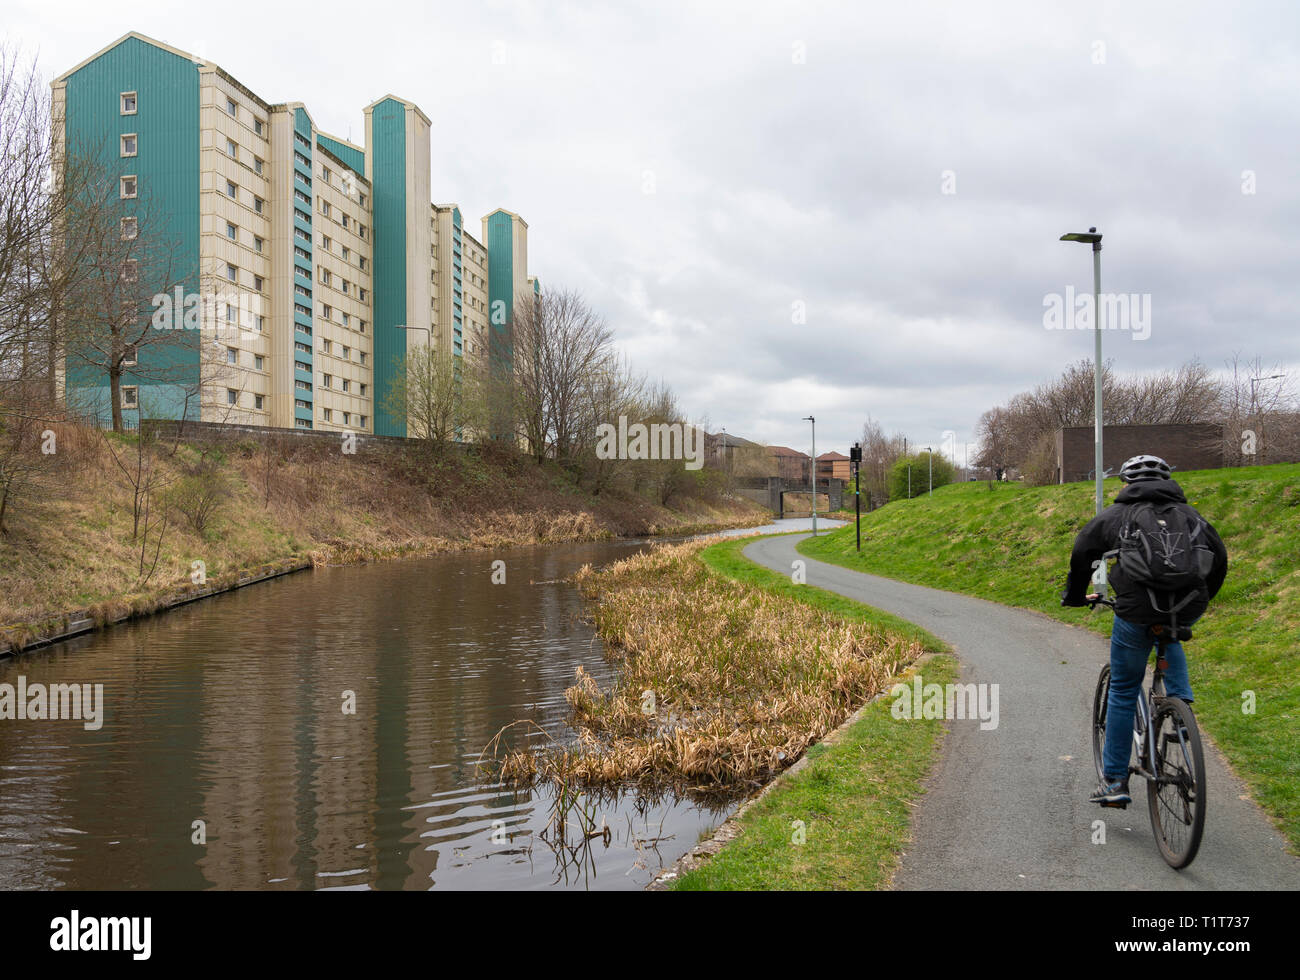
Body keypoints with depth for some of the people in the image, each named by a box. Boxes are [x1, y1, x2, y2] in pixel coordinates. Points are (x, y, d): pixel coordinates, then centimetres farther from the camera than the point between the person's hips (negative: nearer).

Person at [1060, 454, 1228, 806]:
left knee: (1122, 693, 11)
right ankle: (1181, 704, 22)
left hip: (1138, 610, -3)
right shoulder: (1189, 513, 19)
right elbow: (1219, 557, 22)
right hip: (1188, 610, 3)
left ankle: (1115, 782, 14)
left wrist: (1075, 596, 31)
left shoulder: (1114, 515, 13)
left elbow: (1082, 553, 16)